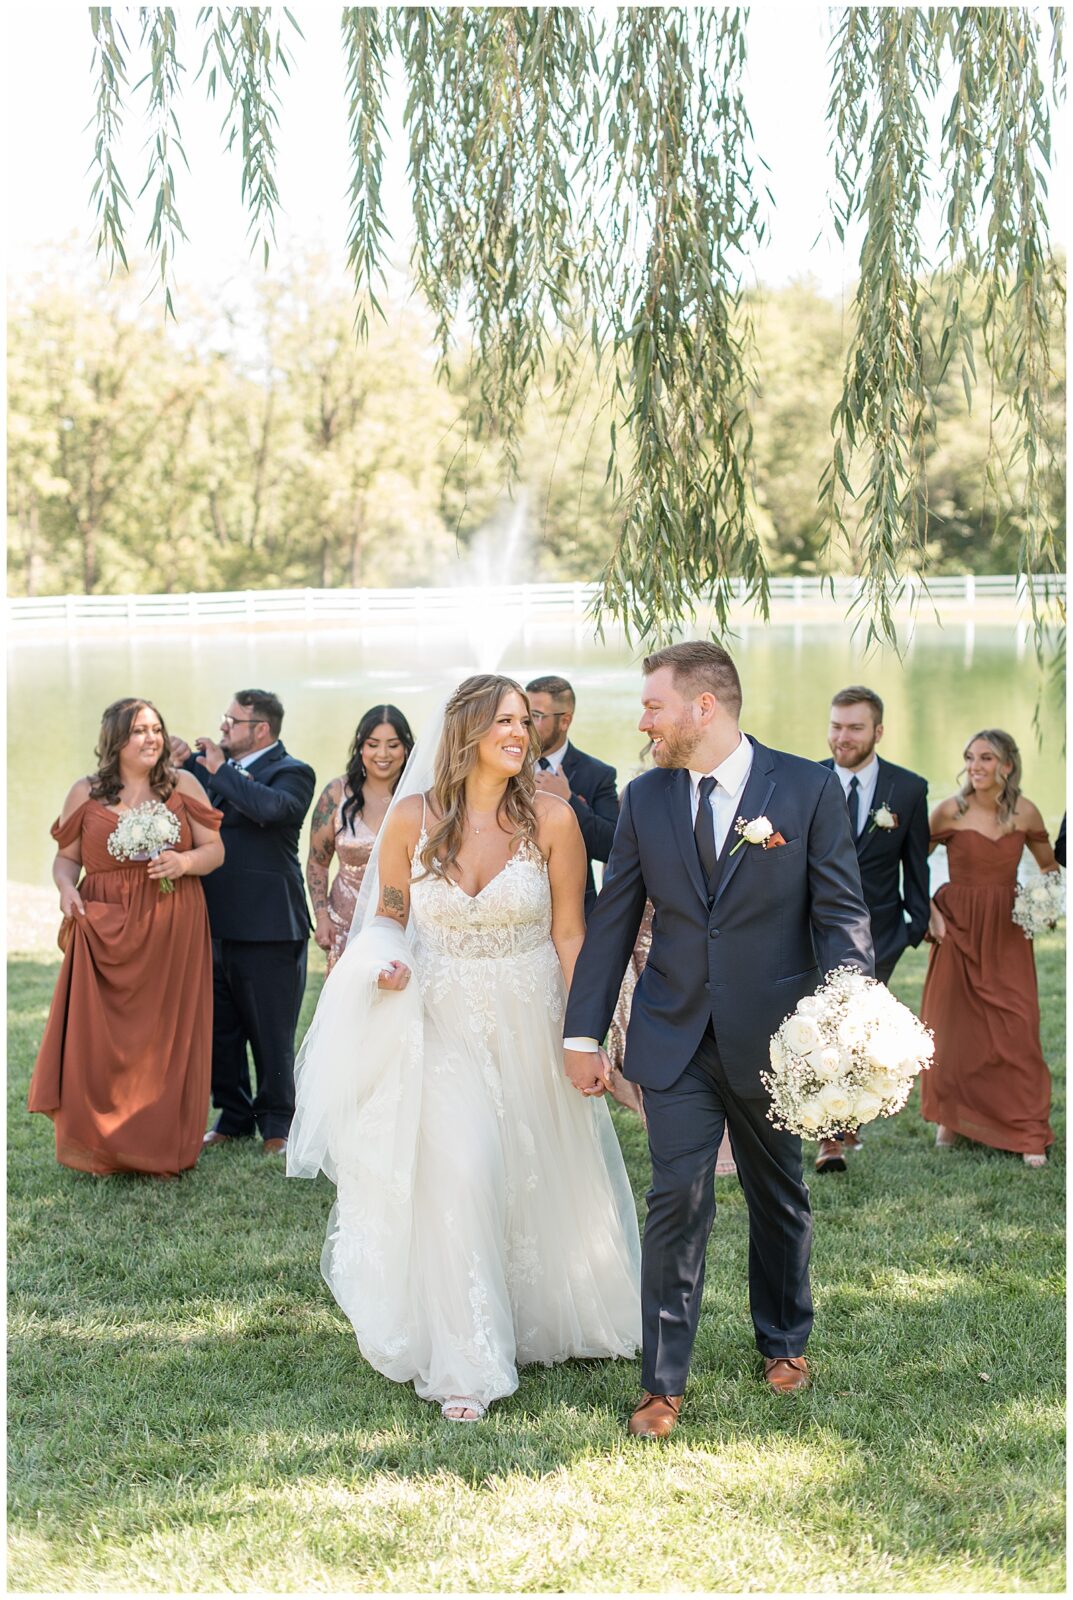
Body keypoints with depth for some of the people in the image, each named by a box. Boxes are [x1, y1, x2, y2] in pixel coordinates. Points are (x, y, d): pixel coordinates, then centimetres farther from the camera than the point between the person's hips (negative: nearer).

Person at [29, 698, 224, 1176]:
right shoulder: (86, 793, 6)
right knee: (100, 1040, -2)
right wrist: (66, 887, -11)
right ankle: (103, 1149, 11)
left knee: (167, 1038, 2)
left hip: (173, 933, 0)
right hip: (106, 931, 0)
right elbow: (65, 857, 9)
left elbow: (215, 850, 5)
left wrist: (184, 861, -14)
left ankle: (162, 1149, 12)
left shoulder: (182, 785, 5)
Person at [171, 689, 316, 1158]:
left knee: (271, 1034, 3)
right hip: (218, 924, 7)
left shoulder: (291, 773, -8)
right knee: (220, 1030, 14)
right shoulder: (218, 768, 14)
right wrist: (185, 764, 2)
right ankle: (233, 1117, 27)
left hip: (267, 927, -7)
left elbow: (274, 807, -28)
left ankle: (276, 1124, 16)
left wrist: (220, 769, -18)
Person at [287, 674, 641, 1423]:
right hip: (442, 1024, -1)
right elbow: (387, 917, 5)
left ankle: (541, 1321, 45)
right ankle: (467, 1363, 5)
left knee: (541, 1182, 17)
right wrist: (383, 962, -17)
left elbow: (569, 934, -6)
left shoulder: (552, 819, -12)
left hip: (528, 1024, 1)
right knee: (459, 1178, -11)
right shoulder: (413, 819, -9)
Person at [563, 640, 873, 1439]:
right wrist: (584, 1033, 4)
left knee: (780, 1198, 16)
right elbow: (613, 919, 6)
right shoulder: (645, 797, 2)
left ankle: (784, 1340, 38)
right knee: (678, 1201, -4)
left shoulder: (808, 788, -7)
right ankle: (664, 1383, 8)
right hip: (675, 1036, 1)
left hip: (773, 1036, -1)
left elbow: (843, 915, -7)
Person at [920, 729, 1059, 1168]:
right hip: (958, 926, -1)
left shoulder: (1025, 812, -2)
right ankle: (950, 1119, 25)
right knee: (955, 1026, 7)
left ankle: (1028, 1135, 2)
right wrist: (930, 913, -6)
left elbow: (1049, 865, 13)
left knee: (1016, 1029, -4)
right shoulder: (951, 811, -8)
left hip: (1008, 930, 1)